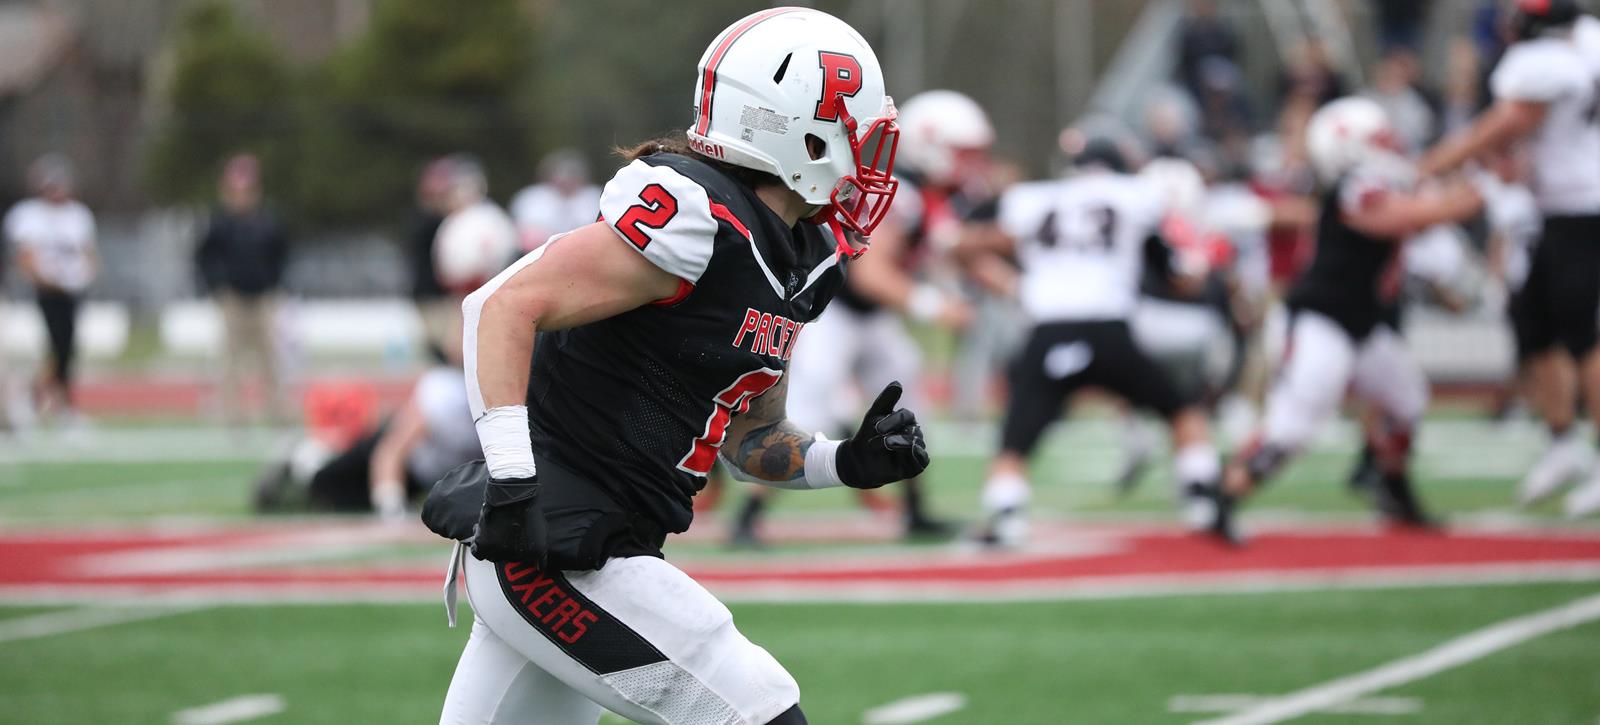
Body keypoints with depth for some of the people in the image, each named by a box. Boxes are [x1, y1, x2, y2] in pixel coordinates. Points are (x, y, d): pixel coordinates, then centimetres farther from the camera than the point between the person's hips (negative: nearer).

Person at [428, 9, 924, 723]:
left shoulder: (797, 261, 12)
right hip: (550, 550, -10)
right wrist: (513, 478, -27)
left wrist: (847, 463, 3)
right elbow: (503, 308, -21)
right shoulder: (695, 217, -18)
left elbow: (750, 439, 22)